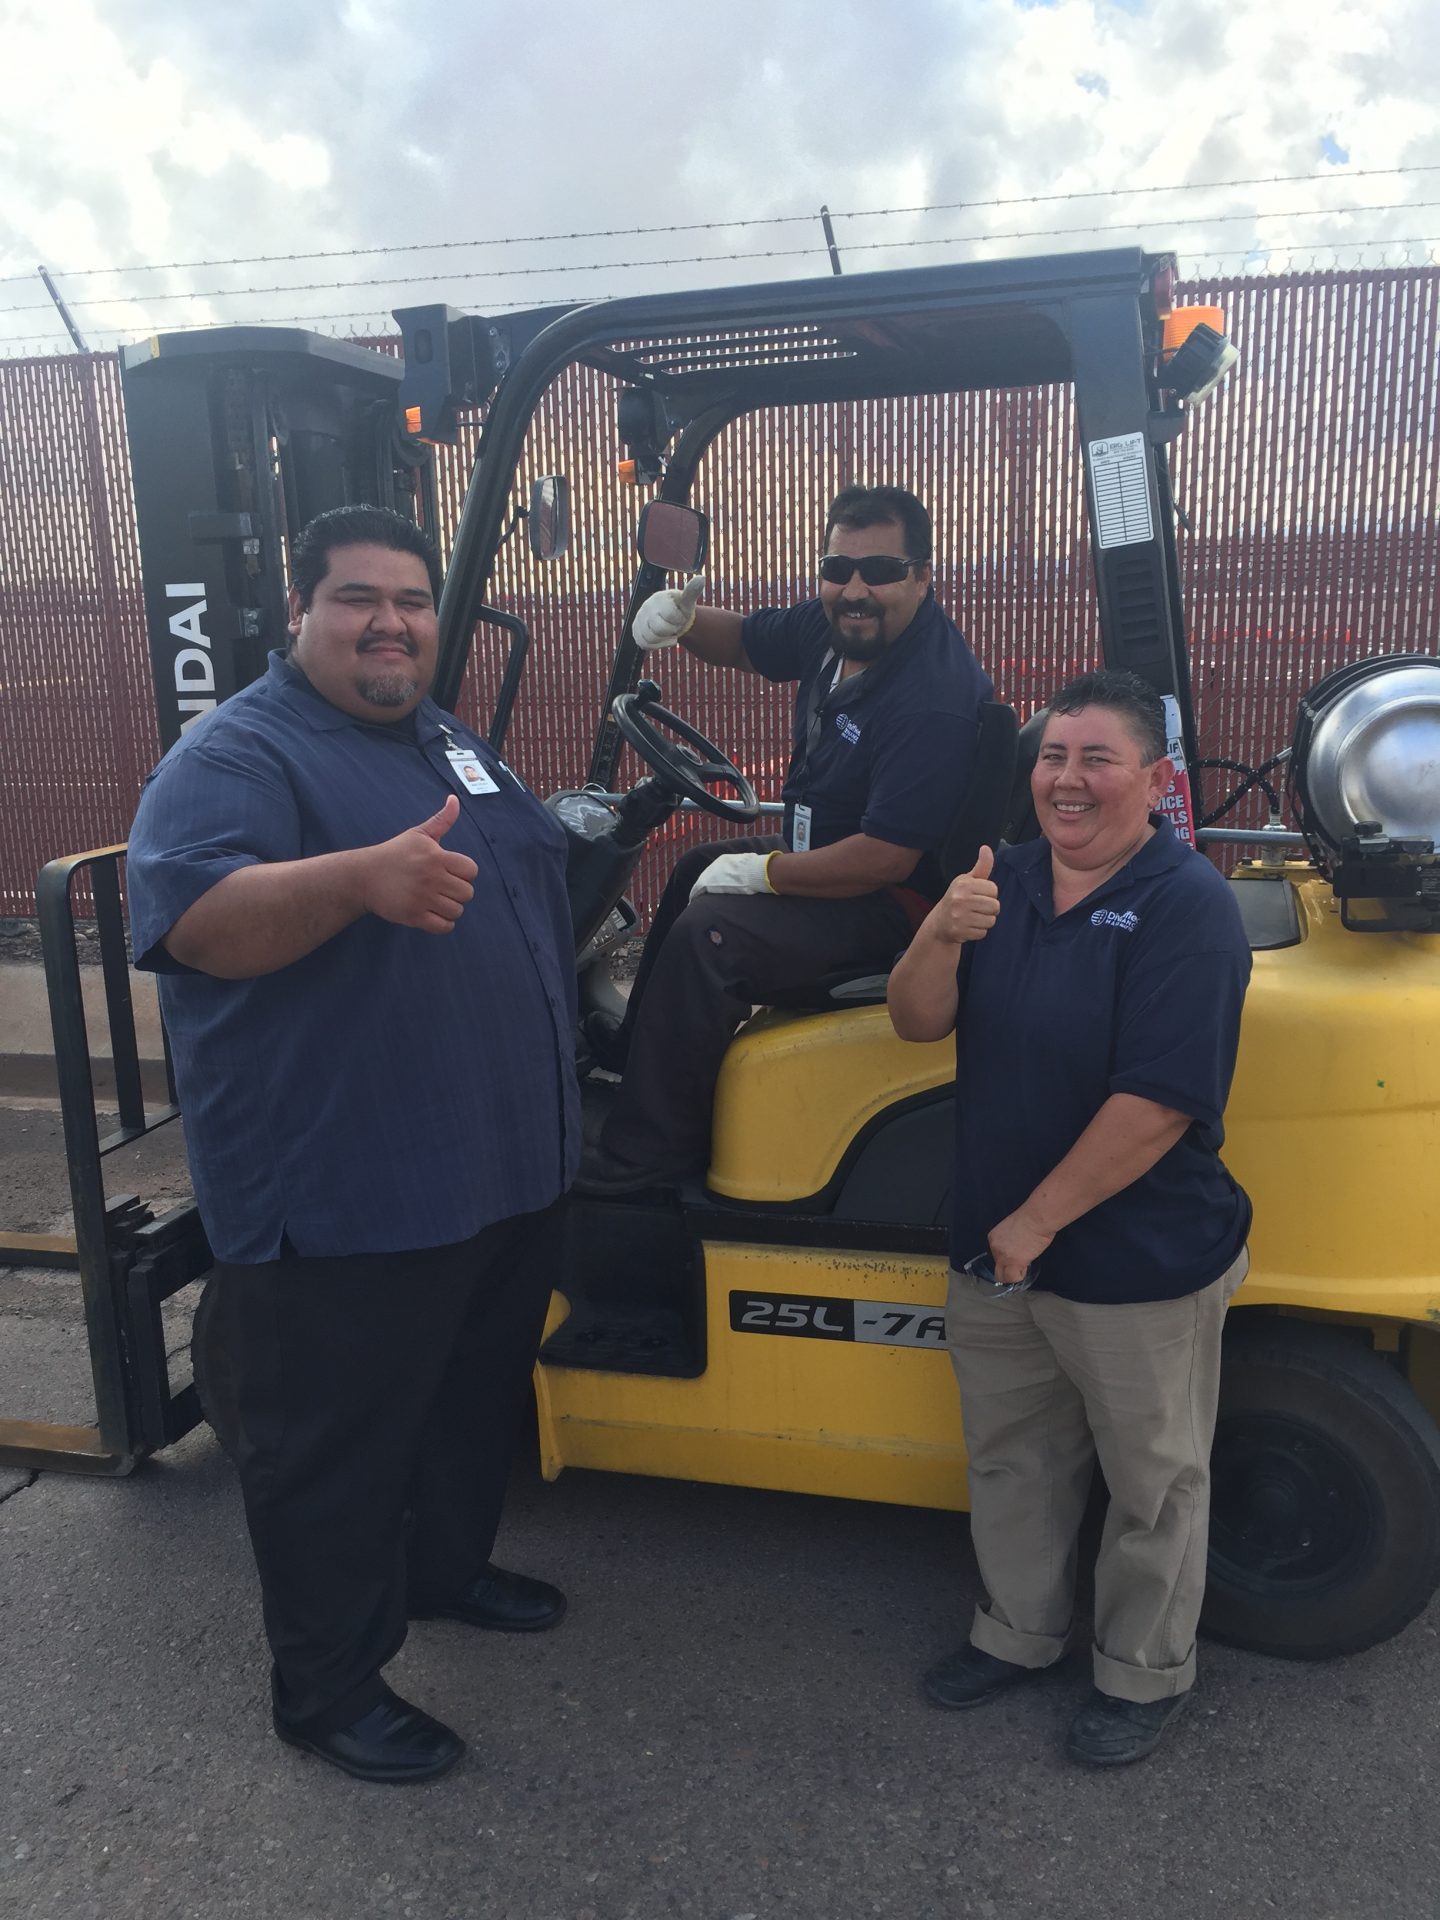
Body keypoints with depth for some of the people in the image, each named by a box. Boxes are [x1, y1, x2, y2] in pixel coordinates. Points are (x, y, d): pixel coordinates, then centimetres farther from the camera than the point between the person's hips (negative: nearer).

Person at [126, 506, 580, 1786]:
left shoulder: (451, 741, 13)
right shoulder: (237, 756, -14)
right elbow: (194, 924, -33)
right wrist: (363, 877, -47)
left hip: (504, 1174, 9)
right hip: (343, 1204, -8)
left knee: (476, 1402, 25)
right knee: (334, 1448, 8)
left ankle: (447, 1566, 49)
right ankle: (330, 1688, 28)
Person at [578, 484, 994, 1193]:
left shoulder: (934, 698, -30)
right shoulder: (836, 625, -2)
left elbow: (885, 857, -33)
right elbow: (745, 641, 16)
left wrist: (763, 873, -22)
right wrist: (682, 618, -6)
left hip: (897, 900, -11)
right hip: (828, 849, 11)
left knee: (708, 933, -24)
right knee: (697, 869, 25)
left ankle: (641, 1155, -7)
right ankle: (630, 1047, 42)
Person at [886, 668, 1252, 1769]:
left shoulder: (1187, 906, -18)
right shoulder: (1007, 882, 3)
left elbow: (1160, 1100, -25)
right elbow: (918, 1023, 0)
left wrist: (1038, 1221, -19)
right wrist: (943, 936, -20)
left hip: (1139, 1264, -6)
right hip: (995, 1252, 6)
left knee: (1150, 1481, 15)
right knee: (1011, 1459, 23)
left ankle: (1146, 1673, 38)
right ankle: (1020, 1633, 45)